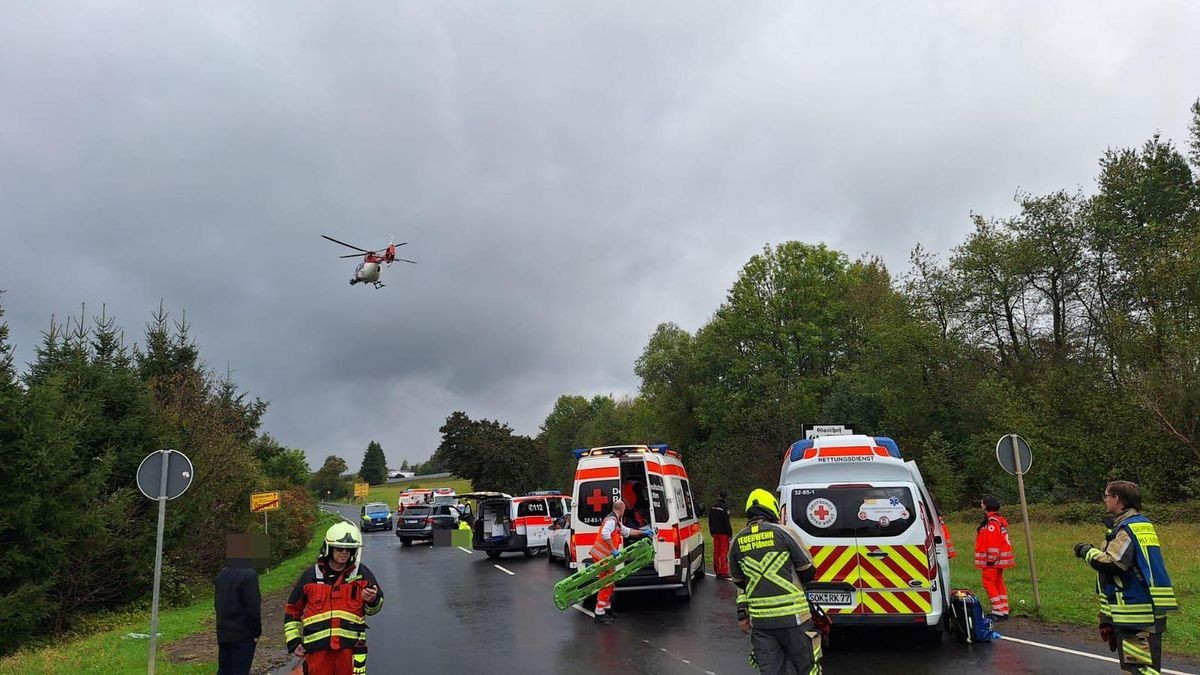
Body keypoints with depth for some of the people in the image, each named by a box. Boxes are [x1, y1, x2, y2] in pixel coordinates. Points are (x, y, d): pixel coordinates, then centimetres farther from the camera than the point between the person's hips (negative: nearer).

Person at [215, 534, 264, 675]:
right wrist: (256, 632, -9)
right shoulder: (249, 575, -18)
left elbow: (217, 602, 15)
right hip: (243, 635, -8)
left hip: (223, 633, 8)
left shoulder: (222, 573, 8)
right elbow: (253, 607, -19)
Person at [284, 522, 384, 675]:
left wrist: (373, 600, -13)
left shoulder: (362, 573, 3)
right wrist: (293, 641, 8)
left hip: (350, 645, 0)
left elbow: (373, 609, 11)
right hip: (318, 647, 0)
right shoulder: (310, 576, 5)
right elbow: (292, 610, 14)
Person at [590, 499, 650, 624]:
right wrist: (613, 549, -31)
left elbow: (628, 531, 34)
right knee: (606, 584, -8)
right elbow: (605, 534, -33)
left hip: (606, 557, 10)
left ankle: (607, 608, 32)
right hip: (602, 557, -10)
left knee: (610, 584, 20)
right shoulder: (611, 520, -15)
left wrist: (643, 533, 42)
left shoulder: (616, 522, 18)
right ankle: (599, 614, -5)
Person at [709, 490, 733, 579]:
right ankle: (723, 572, -4)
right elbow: (726, 522, -16)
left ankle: (717, 571, 16)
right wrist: (730, 533, -10)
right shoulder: (725, 507, -14)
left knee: (716, 552, 11)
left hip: (715, 533, 7)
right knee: (724, 552, -3)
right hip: (723, 533, -6)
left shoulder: (712, 507, 9)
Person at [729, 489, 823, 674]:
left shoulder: (737, 542, 6)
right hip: (792, 616, -3)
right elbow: (808, 572, 1)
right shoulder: (782, 533, -5)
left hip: (759, 620, 3)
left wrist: (742, 614, 24)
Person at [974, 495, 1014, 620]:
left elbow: (993, 542, -22)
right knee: (999, 583, 14)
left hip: (992, 560, -10)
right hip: (999, 559, 10)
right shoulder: (999, 520, 14)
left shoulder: (991, 523, -19)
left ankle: (998, 611, -5)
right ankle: (1004, 611, 18)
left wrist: (991, 559, -19)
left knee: (989, 583, -5)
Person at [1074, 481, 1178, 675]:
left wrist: (1088, 551, -7)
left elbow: (1109, 564, -23)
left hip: (1137, 615, -10)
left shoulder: (1128, 528, -16)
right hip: (1145, 613, 10)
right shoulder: (1141, 524, 15)